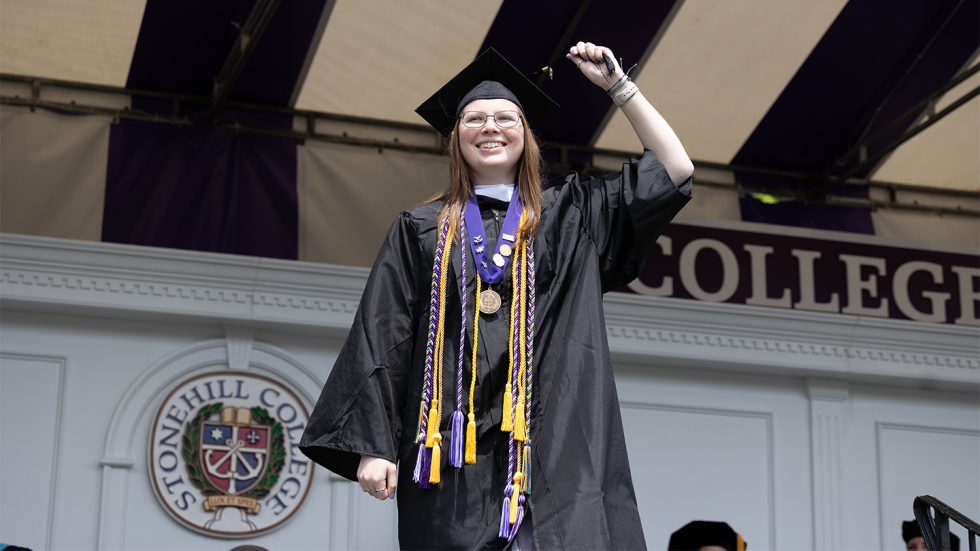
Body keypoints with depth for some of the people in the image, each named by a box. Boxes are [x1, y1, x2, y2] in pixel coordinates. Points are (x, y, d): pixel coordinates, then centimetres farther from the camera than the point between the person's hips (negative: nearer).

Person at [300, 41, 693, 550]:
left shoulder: (568, 217, 18)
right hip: (452, 451, 0)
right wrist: (372, 445, -3)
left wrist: (617, 85, 12)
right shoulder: (420, 230, 16)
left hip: (554, 447, 0)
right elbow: (381, 339, 9)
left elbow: (676, 169, 15)